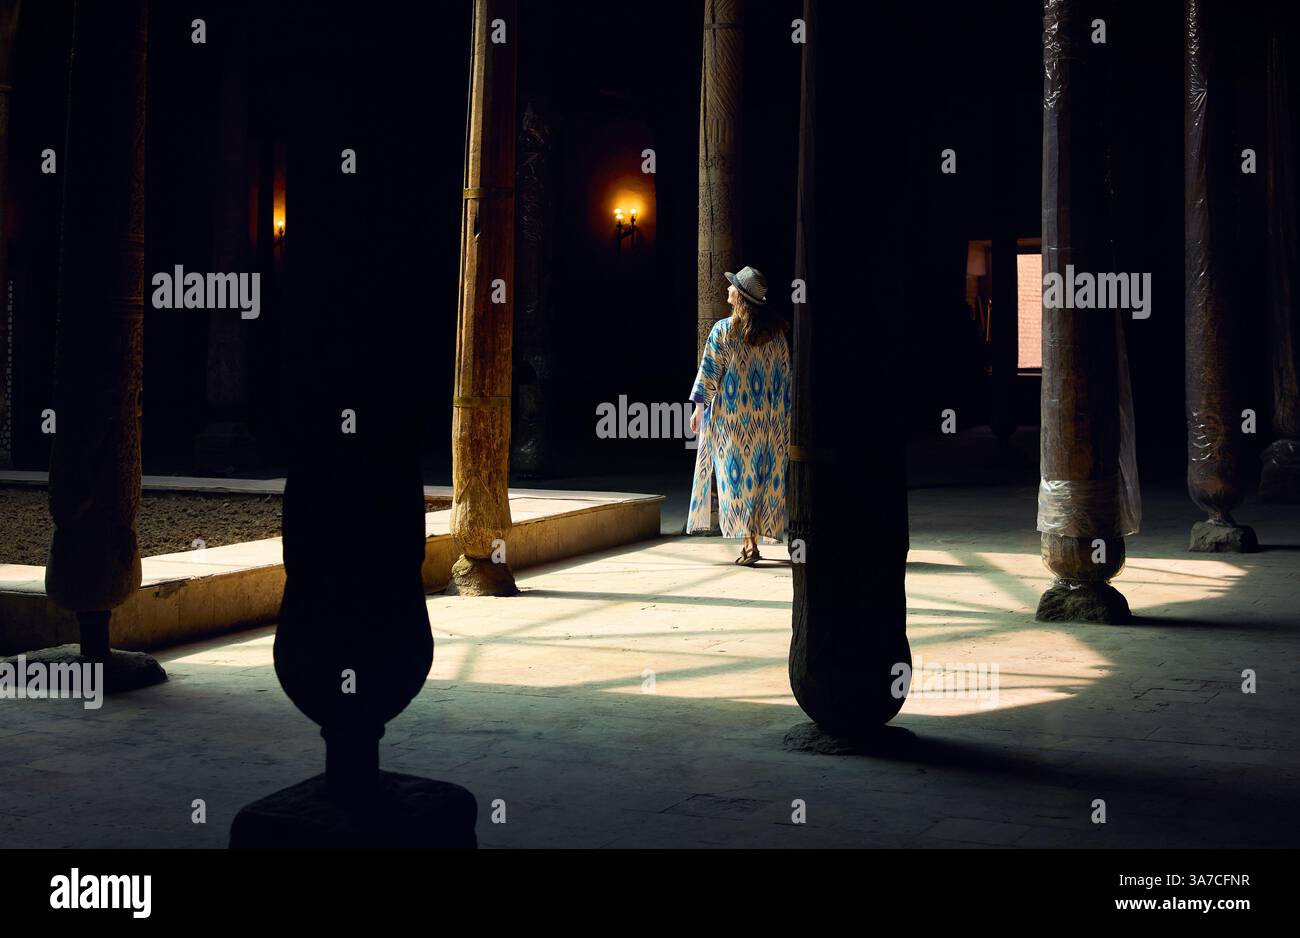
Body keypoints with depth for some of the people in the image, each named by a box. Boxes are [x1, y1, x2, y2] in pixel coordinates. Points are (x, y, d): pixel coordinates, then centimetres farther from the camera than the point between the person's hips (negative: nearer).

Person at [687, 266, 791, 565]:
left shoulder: (723, 330, -9)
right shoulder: (775, 330, 3)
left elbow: (710, 372, -6)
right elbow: (785, 372, 7)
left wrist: (699, 407, 3)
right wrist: (783, 411, 15)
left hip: (733, 415, -4)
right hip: (770, 415, 4)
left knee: (738, 474, 0)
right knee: (764, 473, 10)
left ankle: (749, 543, -6)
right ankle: (755, 535, 15)